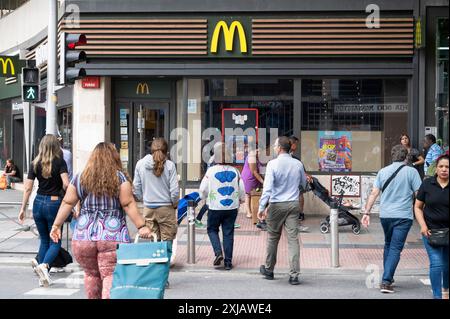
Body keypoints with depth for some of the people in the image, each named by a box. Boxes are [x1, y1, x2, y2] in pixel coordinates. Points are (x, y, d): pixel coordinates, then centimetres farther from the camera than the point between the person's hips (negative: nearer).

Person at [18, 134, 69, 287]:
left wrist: (23, 209, 7)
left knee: (44, 240, 17)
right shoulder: (60, 162, -6)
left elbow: (27, 188, 1)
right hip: (54, 203, -3)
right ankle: (44, 265, -23)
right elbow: (66, 184, -17)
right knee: (55, 241, 4)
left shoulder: (35, 164, 3)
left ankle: (43, 277, 12)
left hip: (39, 203, 3)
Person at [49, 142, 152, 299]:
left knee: (91, 274, 18)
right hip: (113, 237, -3)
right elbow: (128, 205, -6)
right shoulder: (119, 177, -1)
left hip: (84, 235, 3)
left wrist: (56, 225, 17)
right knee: (110, 275, -5)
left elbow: (67, 203, 8)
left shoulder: (79, 178, 7)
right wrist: (142, 226, -4)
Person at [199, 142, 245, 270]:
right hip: (232, 207, 3)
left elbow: (203, 190, -5)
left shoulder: (211, 171, -11)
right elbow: (242, 190, 4)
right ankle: (228, 261, 10)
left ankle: (218, 253, -3)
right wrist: (241, 200, 24)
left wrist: (204, 197, 16)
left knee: (212, 229, 16)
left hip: (215, 207, -2)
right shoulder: (235, 171, -2)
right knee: (228, 233, 9)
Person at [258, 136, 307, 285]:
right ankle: (294, 275, -3)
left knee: (273, 238, 13)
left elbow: (267, 187, -16)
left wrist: (261, 207, -13)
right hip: (293, 204, 3)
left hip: (277, 205, -3)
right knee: (293, 239, 1)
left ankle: (269, 270, 26)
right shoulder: (298, 164, 3)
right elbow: (304, 183, 18)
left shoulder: (273, 164, -11)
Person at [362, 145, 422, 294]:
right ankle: (386, 281, -12)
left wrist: (366, 212, 3)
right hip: (403, 216, -4)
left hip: (385, 215, 4)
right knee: (396, 248, -2)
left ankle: (387, 278, 29)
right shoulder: (411, 172, -5)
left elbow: (373, 193, 1)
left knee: (388, 245, 22)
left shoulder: (383, 172, 4)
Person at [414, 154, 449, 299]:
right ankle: (437, 295, -6)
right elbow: (418, 207, 5)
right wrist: (423, 226, -8)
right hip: (431, 231, -1)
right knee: (436, 263, -12)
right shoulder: (427, 184, -2)